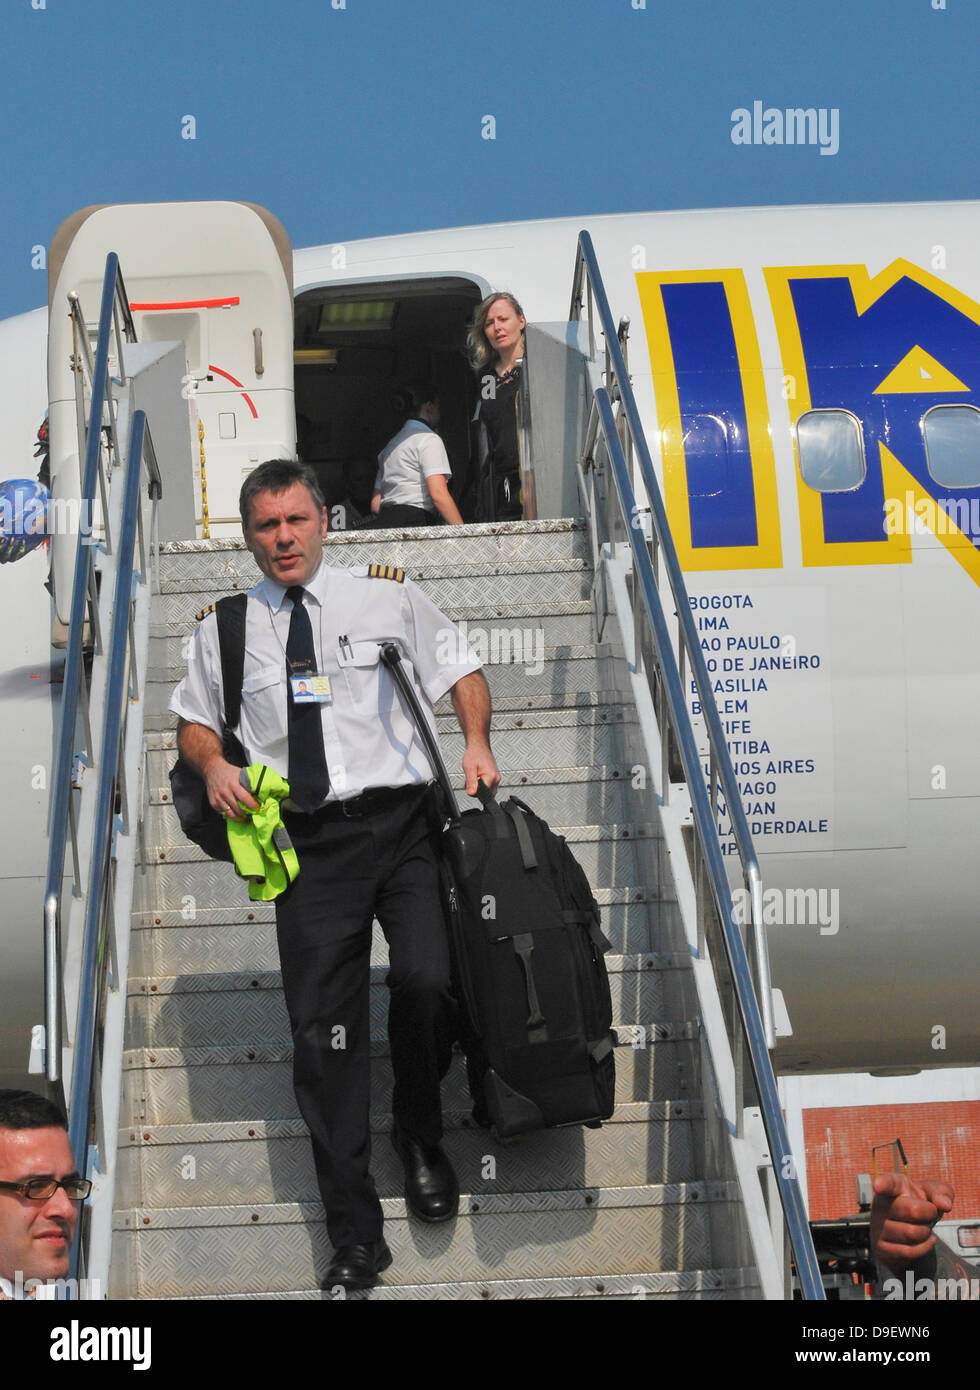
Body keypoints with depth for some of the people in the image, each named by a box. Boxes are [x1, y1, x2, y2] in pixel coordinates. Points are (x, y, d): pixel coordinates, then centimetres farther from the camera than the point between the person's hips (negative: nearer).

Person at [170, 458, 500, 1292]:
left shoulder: (388, 597, 8)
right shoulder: (226, 629, 12)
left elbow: (461, 669, 14)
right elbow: (195, 721, 22)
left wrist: (476, 741, -4)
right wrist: (213, 764, 0)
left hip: (401, 823, -1)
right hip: (309, 843, 1)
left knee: (427, 981, -22)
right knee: (322, 1034, -1)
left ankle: (422, 1137, 11)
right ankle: (355, 1238, 8)